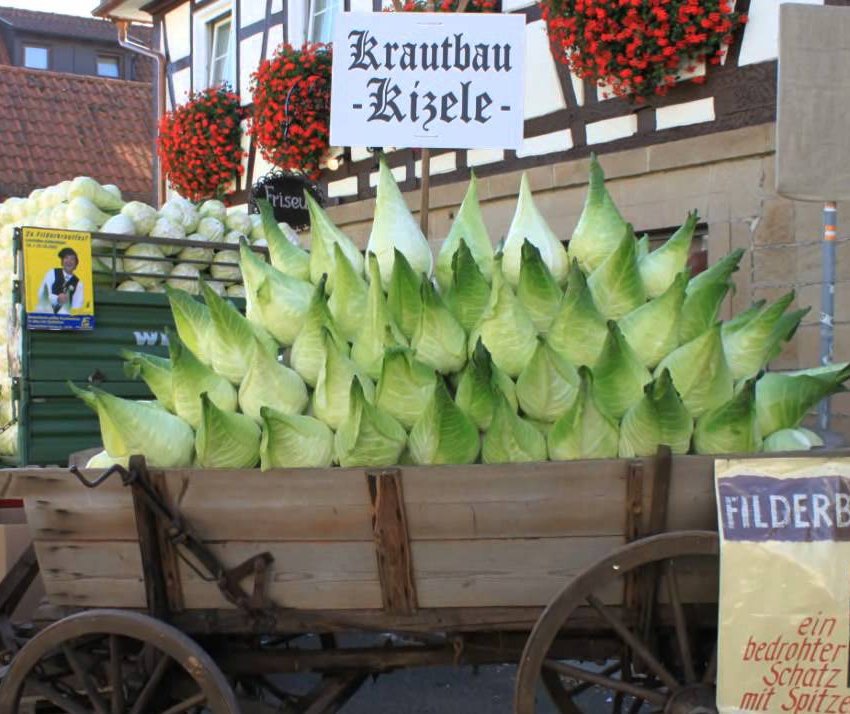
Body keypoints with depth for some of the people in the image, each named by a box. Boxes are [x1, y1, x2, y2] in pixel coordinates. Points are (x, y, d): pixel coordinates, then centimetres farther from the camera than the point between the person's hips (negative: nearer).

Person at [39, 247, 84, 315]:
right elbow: (42, 293, -5)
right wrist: (57, 299, -23)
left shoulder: (78, 284, 6)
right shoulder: (52, 273, 5)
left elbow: (77, 306, -3)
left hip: (64, 316, 1)